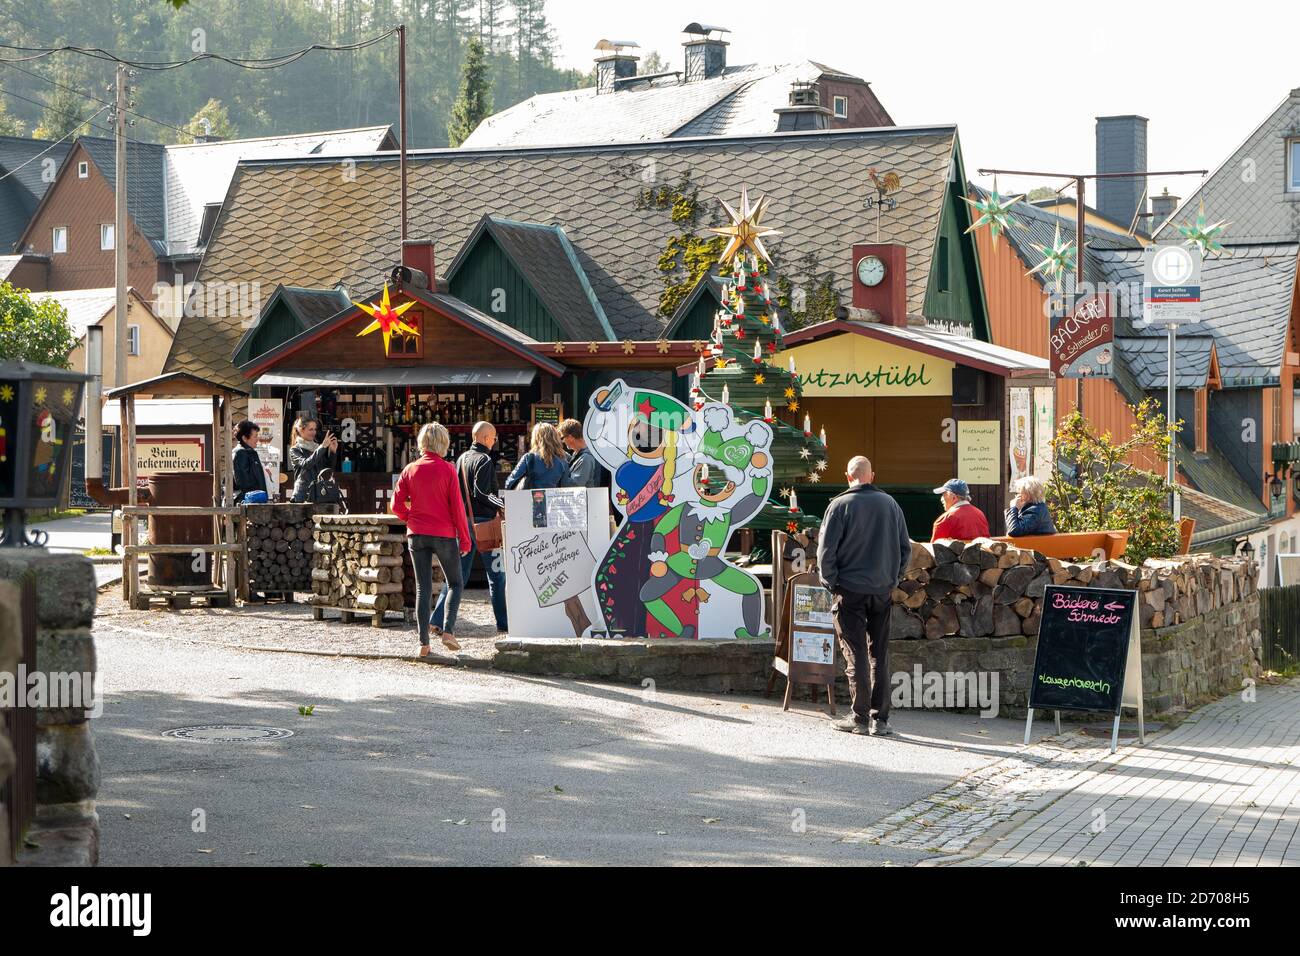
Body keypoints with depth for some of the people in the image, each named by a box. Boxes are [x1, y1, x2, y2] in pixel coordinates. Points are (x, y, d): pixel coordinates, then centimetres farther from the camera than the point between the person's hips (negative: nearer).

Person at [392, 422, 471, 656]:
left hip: (417, 534, 3)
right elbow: (457, 505, -7)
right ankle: (447, 630, -7)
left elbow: (397, 504, -1)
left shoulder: (410, 470, 0)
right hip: (444, 534, -3)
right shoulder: (447, 470, -8)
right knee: (455, 584, 12)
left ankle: (423, 643, 3)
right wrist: (464, 538, -1)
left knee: (422, 588, 7)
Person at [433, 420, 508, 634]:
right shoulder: (484, 460, -12)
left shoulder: (462, 459, 12)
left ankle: (438, 619, 0)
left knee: (458, 574, 9)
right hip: (482, 520, -7)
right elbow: (481, 493, -21)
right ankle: (503, 624, 3)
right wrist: (502, 504, -15)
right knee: (496, 575, 1)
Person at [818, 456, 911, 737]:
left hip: (850, 590, -3)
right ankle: (880, 718, 9)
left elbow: (826, 549, -10)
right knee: (879, 655, 9)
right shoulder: (890, 504, 4)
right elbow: (906, 548, 9)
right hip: (882, 591, 3)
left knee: (855, 654, 2)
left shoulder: (840, 505, -8)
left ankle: (860, 716, 1)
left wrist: (830, 583, 1)